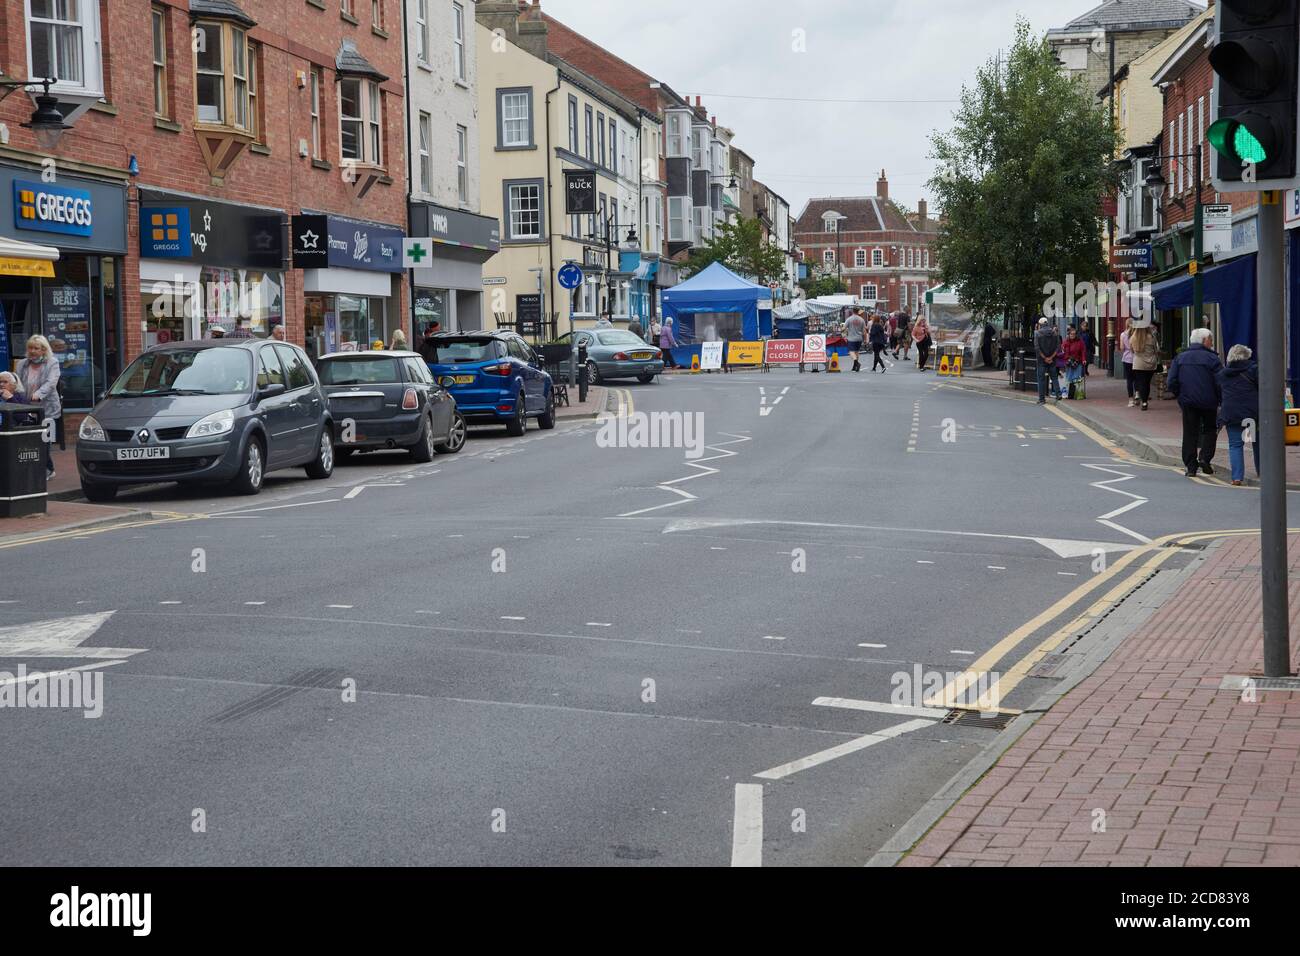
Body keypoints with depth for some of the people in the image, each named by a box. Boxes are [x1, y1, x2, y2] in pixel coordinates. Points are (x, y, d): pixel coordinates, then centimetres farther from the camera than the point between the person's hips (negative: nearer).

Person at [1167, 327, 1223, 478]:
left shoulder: (1180, 358, 5)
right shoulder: (1212, 358, -7)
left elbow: (1172, 382, 1)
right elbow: (1220, 383, -11)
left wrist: (1180, 396, 12)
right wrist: (1223, 402, -1)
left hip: (1187, 402, 3)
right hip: (1208, 402, -3)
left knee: (1189, 433, 7)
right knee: (1210, 430, 15)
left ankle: (1191, 466, 4)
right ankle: (1204, 458, -3)